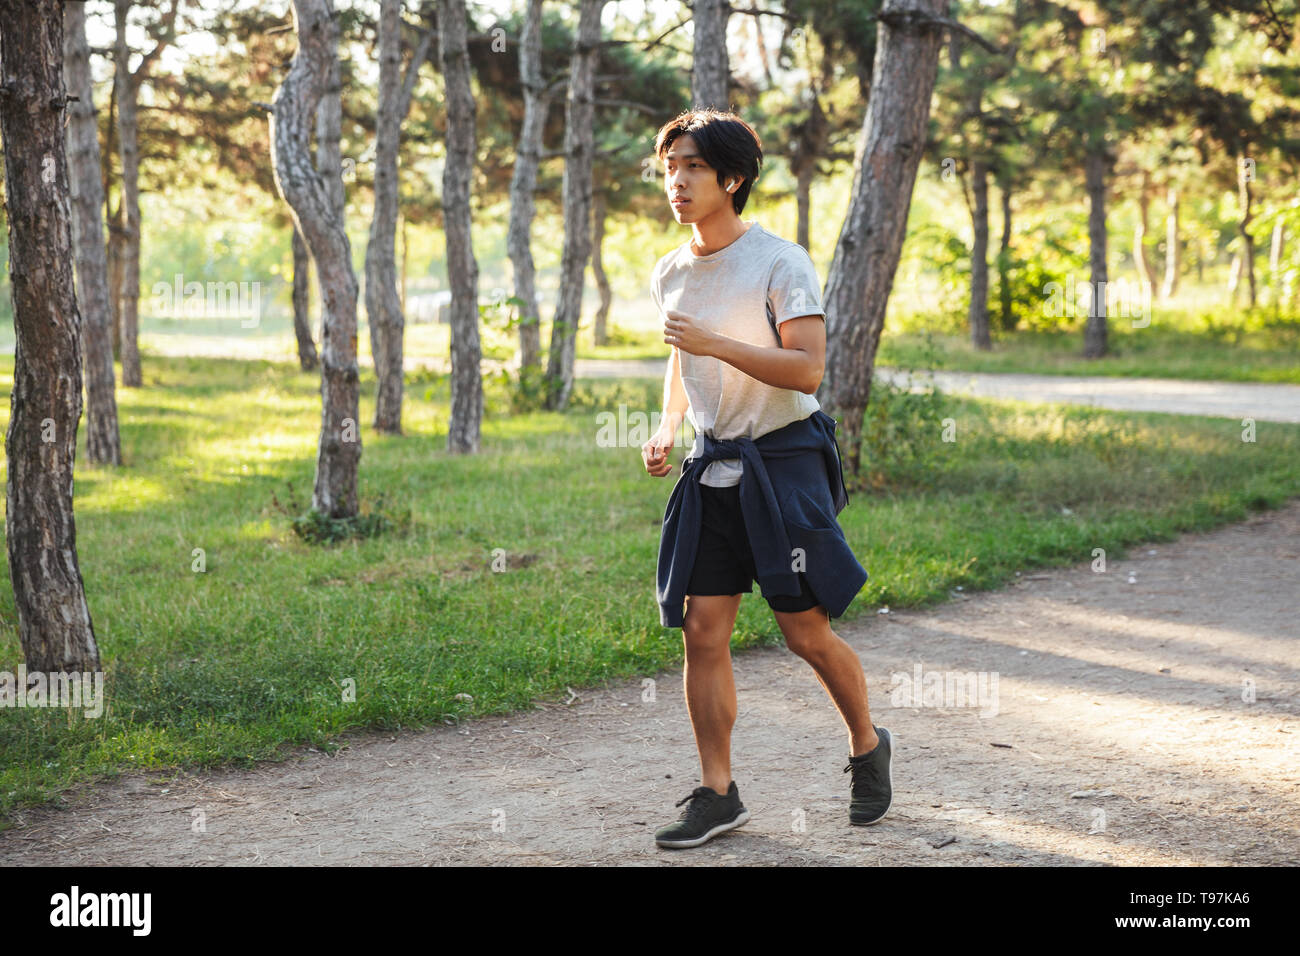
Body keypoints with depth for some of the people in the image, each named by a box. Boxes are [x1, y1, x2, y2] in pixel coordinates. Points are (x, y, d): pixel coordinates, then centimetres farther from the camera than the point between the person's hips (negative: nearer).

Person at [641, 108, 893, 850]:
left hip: (784, 460, -5)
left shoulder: (781, 262, -11)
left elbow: (807, 370, -19)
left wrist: (716, 343, -25)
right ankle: (718, 796, 6)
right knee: (703, 630, -2)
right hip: (714, 465, 6)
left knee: (807, 631, -1)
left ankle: (868, 746, 25)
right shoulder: (670, 274, 9)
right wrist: (668, 426, 8)